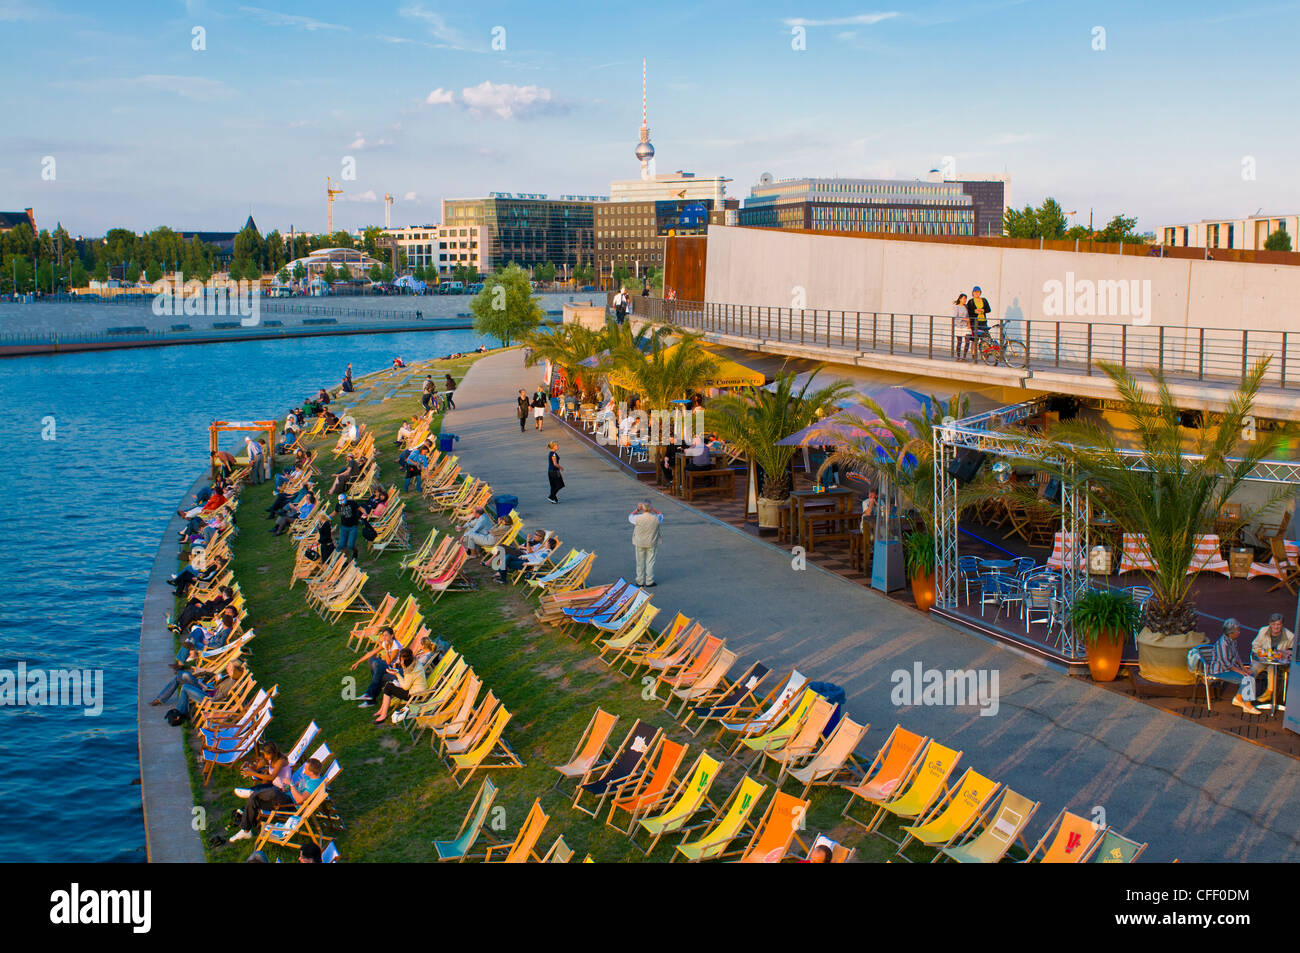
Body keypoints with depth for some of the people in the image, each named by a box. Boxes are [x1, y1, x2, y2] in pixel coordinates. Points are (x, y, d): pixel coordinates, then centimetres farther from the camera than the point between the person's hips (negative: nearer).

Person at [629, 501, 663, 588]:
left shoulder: (638, 518, -19)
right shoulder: (656, 519, -17)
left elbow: (630, 516, 4)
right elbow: (661, 515, 8)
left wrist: (637, 509, 2)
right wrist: (652, 509, 0)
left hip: (640, 544, 0)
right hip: (651, 545, 0)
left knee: (640, 563, 12)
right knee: (650, 563, 9)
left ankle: (640, 582, 21)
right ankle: (649, 582, 14)